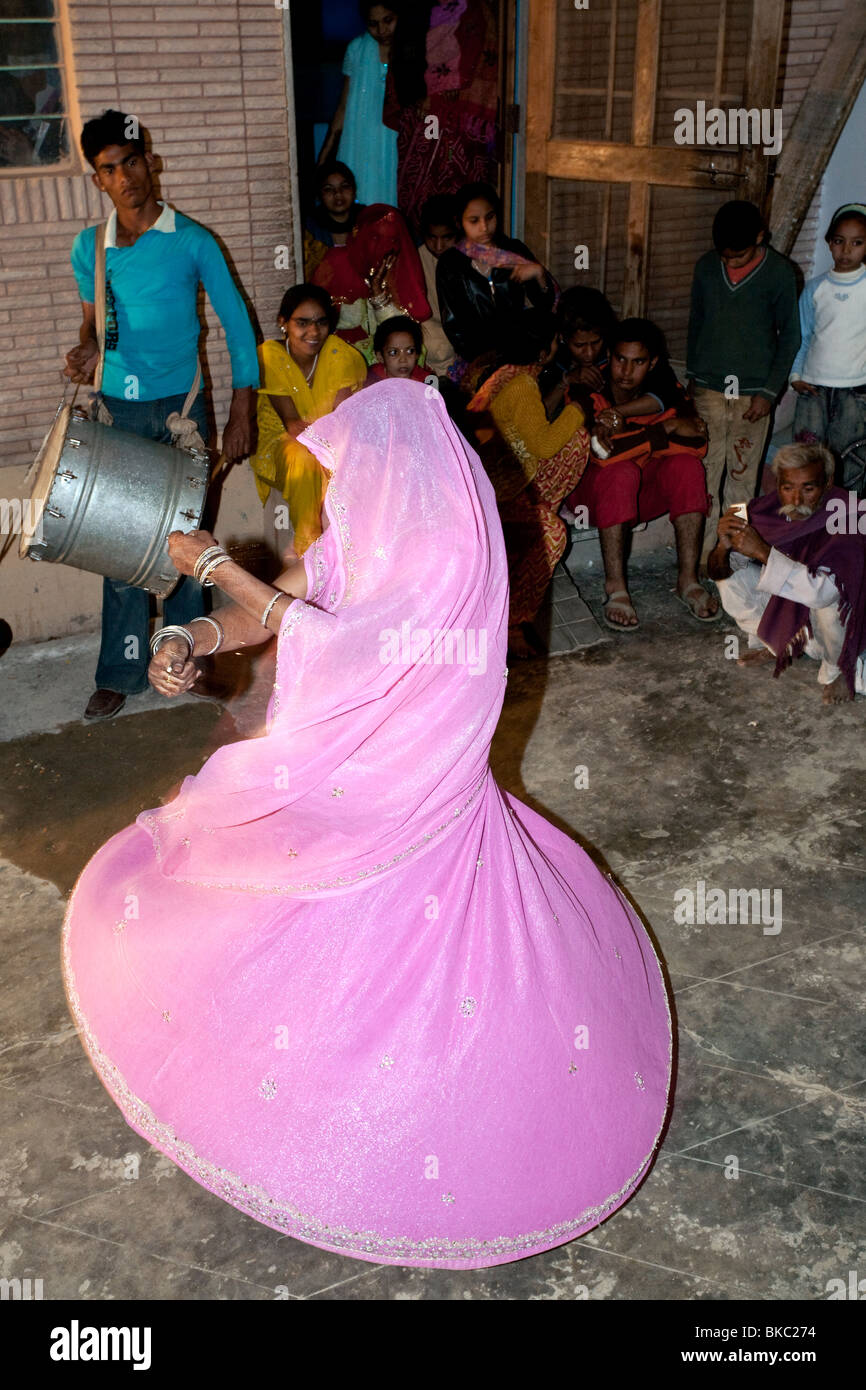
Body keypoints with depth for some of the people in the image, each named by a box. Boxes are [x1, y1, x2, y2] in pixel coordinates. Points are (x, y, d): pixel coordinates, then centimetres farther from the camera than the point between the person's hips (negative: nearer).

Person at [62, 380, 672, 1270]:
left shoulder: (449, 553, -25)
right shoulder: (365, 533, 2)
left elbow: (340, 647, -29)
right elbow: (276, 605, 0)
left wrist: (215, 565, -23)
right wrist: (189, 641, -20)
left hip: (408, 805, -9)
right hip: (343, 780, 9)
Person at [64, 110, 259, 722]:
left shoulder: (192, 241, -3)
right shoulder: (89, 247, 6)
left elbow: (237, 324, -1)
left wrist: (242, 413, -5)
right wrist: (89, 352, -6)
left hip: (180, 406, -2)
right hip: (117, 411, 2)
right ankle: (121, 672, 14)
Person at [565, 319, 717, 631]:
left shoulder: (665, 391, -7)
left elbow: (697, 442, -21)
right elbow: (602, 452, -35)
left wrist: (628, 439, -32)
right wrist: (666, 429, -28)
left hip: (644, 491, 4)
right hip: (592, 493, -4)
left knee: (686, 464, -23)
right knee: (620, 471, -35)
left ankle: (688, 579, -23)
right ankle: (615, 587, -32)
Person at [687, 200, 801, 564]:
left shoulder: (779, 272, -6)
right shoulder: (707, 266, 2)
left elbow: (789, 336, -1)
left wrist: (769, 391, -6)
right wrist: (692, 375, 12)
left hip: (752, 393, -2)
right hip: (708, 388, 2)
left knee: (743, 475, 5)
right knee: (704, 472, 1)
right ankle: (701, 552, 8)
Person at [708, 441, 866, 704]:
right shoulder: (769, 510, -16)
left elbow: (822, 590, -45)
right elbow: (719, 571, -13)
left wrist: (763, 552, -46)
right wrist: (724, 546, -36)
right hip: (783, 613, 5)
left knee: (830, 597, -37)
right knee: (730, 576, -5)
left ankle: (838, 670, -7)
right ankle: (772, 645, 14)